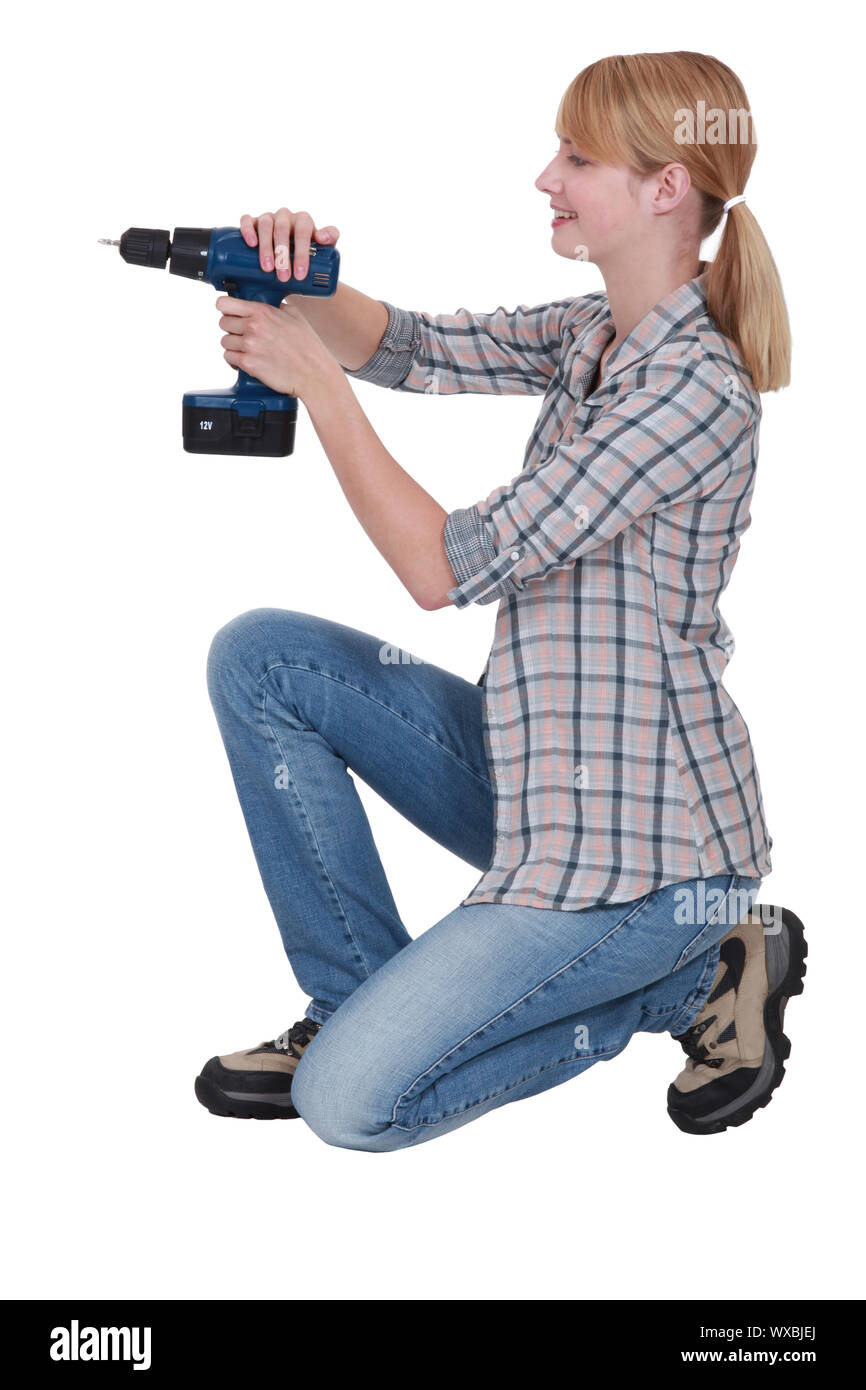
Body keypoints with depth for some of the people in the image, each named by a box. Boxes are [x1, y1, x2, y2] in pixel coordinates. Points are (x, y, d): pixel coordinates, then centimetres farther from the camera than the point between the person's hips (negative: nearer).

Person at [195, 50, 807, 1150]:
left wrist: (316, 381, -18)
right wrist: (299, 281, -16)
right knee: (256, 657, 1)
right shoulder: (592, 335, 6)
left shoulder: (698, 388, -23)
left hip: (642, 841, -9)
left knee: (349, 1100, -12)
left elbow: (445, 569, -22)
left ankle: (691, 976, 4)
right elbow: (411, 348, 5)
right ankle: (363, 1000, 9)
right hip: (535, 773, 9)